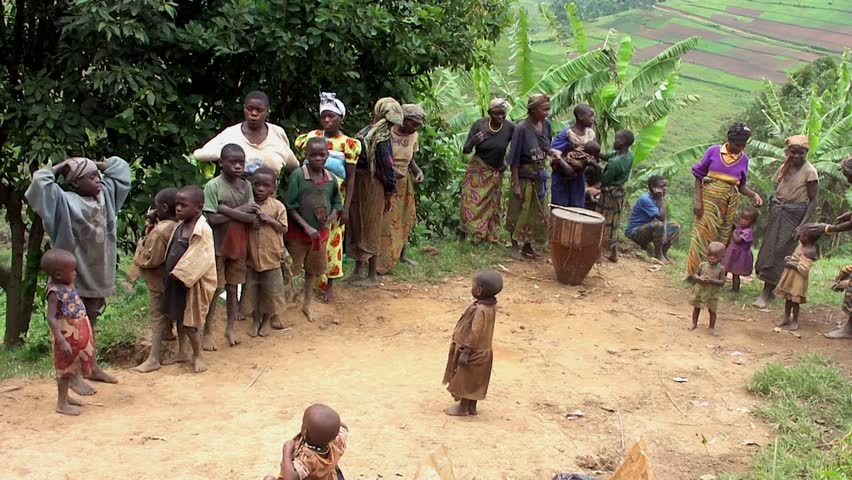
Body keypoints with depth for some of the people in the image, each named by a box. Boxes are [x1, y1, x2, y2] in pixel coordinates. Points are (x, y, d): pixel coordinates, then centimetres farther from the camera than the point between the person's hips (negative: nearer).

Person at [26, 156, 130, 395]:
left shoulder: (105, 194, 3)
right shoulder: (65, 202, -17)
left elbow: (119, 167, 13)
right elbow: (40, 181, -31)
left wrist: (94, 165, 4)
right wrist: (60, 167, -16)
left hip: (97, 273, 7)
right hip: (73, 276, -7)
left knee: (90, 324, 18)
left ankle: (92, 367, 30)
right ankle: (73, 375, 10)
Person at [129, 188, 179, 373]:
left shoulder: (159, 231, -26)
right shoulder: (178, 226, -2)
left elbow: (150, 259, -23)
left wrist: (143, 240, -12)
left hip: (157, 280, -8)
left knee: (156, 318, -4)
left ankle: (153, 359, -2)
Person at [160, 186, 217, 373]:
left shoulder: (202, 230, -20)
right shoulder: (179, 227, 7)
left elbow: (199, 260, -23)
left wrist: (179, 274, -21)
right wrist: (169, 275, 7)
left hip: (192, 284, -8)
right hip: (176, 280, 8)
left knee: (190, 323, -1)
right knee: (179, 318, 19)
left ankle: (197, 356, 15)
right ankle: (182, 352, 32)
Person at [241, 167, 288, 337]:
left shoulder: (278, 206, -6)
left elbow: (284, 229, -4)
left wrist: (270, 220, -18)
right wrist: (249, 224, -16)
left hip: (271, 256, -1)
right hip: (251, 257, 1)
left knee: (271, 290, 7)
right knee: (251, 290, 10)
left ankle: (267, 320, 27)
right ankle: (255, 320, 27)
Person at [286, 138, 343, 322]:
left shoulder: (331, 179, -3)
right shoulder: (298, 175, -17)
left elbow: (336, 204, 8)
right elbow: (290, 206, -17)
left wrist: (328, 222, -8)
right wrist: (306, 227, -20)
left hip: (321, 233, 5)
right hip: (298, 232, -5)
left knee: (313, 268, 19)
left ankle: (307, 303, 36)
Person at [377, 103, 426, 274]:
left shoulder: (413, 135, 0)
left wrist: (418, 170, -8)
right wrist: (391, 171, -28)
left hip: (404, 182, 7)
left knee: (406, 218, 15)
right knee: (386, 222, -5)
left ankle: (401, 254, 33)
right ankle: (382, 264, 1)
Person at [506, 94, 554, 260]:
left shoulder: (546, 125, -3)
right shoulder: (522, 128, -22)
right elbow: (514, 159, -19)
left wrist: (552, 152, -3)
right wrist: (516, 184, -19)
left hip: (540, 175, 6)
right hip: (524, 175, -6)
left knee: (536, 212, 13)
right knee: (520, 212, 5)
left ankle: (528, 245, 27)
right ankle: (515, 246, 18)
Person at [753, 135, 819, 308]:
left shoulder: (810, 172, -11)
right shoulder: (784, 167, 6)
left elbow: (813, 201, -11)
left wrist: (803, 225, -17)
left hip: (794, 215, -6)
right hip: (776, 212, 6)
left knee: (780, 252, -4)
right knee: (769, 248, 7)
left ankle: (766, 292, 2)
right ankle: (768, 289, 18)